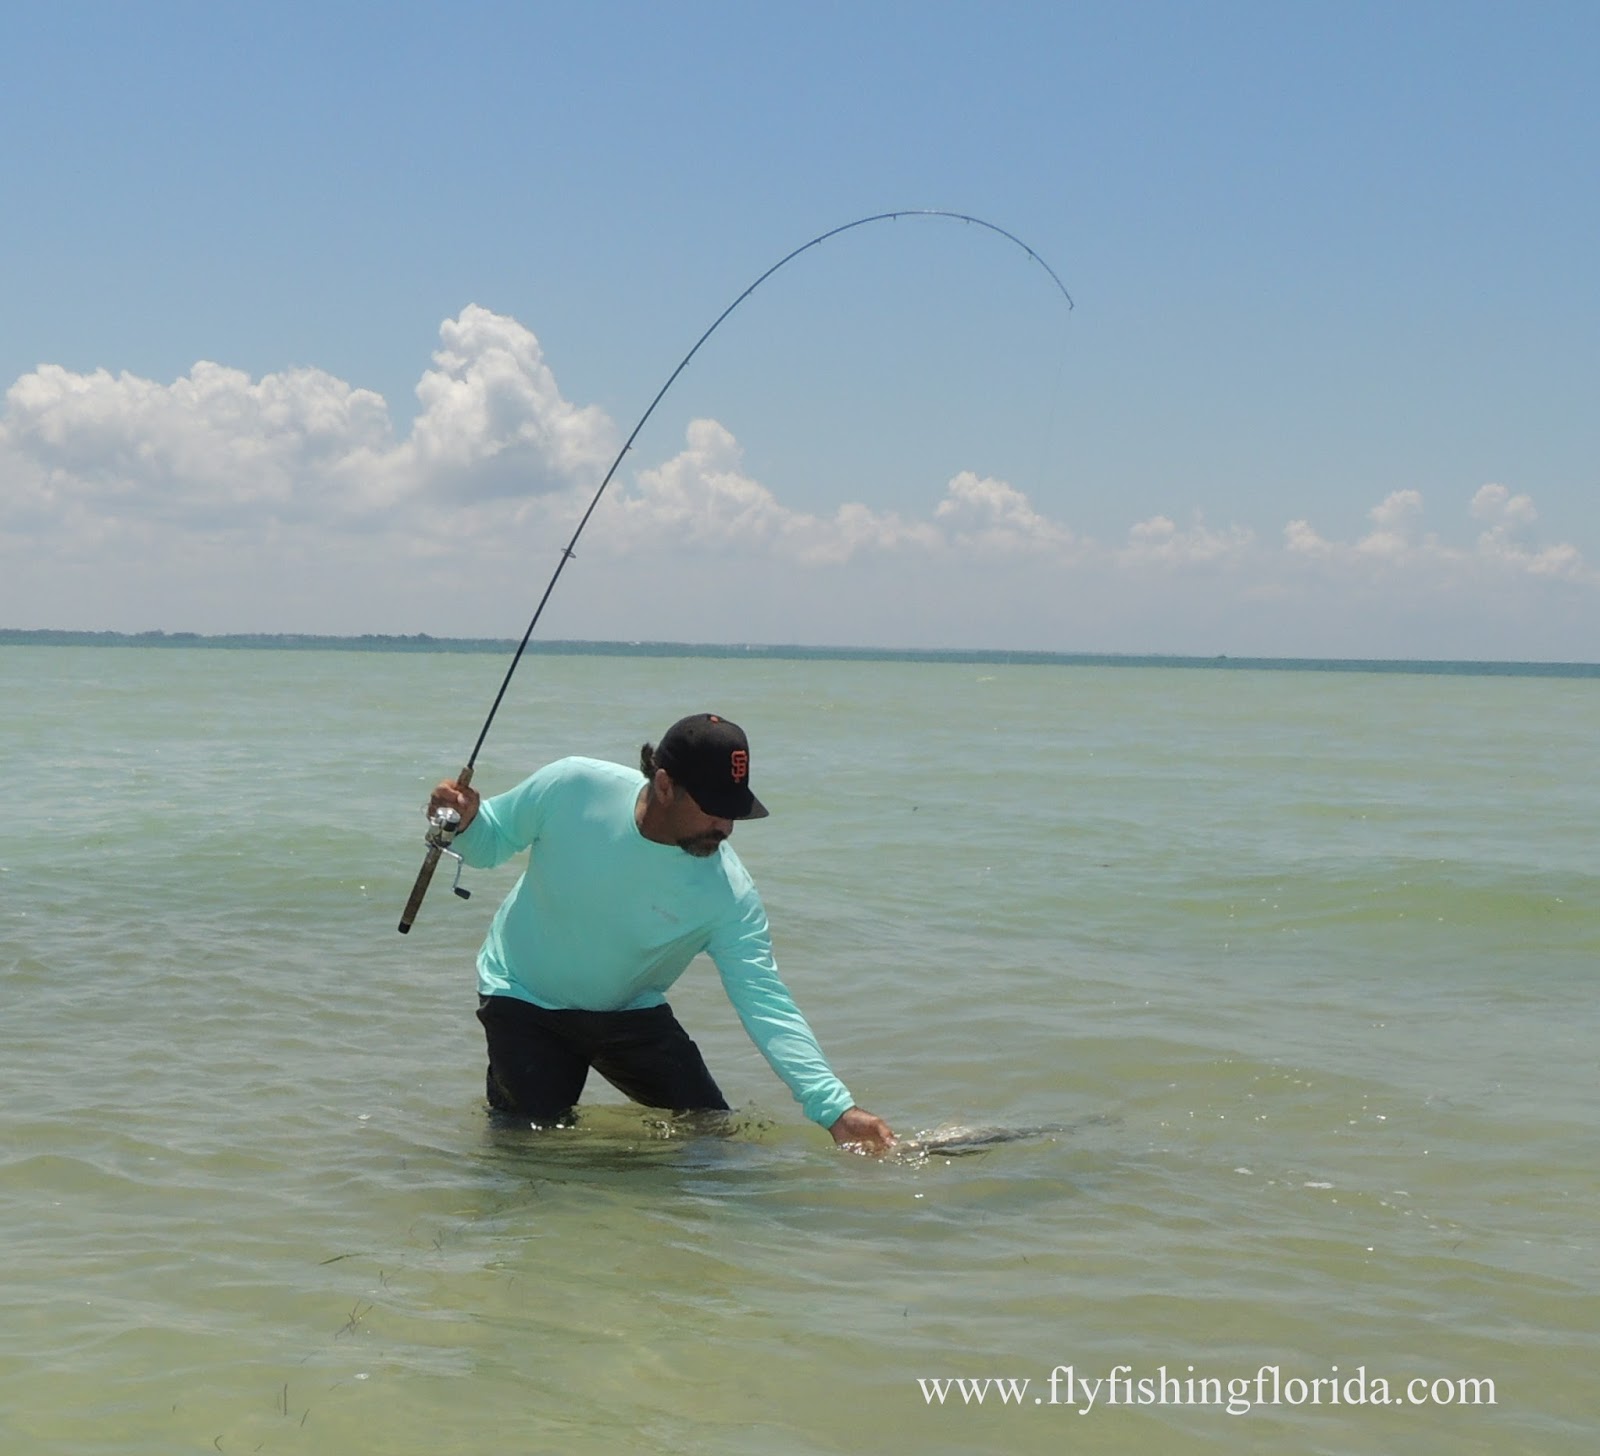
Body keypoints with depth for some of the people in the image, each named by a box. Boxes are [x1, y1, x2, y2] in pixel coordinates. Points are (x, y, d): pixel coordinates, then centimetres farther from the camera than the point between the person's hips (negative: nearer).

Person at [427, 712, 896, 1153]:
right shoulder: (571, 788, -26)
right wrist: (465, 822, -33)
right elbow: (491, 841, -8)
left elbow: (765, 1002, -29)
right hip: (523, 1000, -2)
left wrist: (836, 1109, -39)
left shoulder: (729, 894, -26)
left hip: (629, 1012, 2)